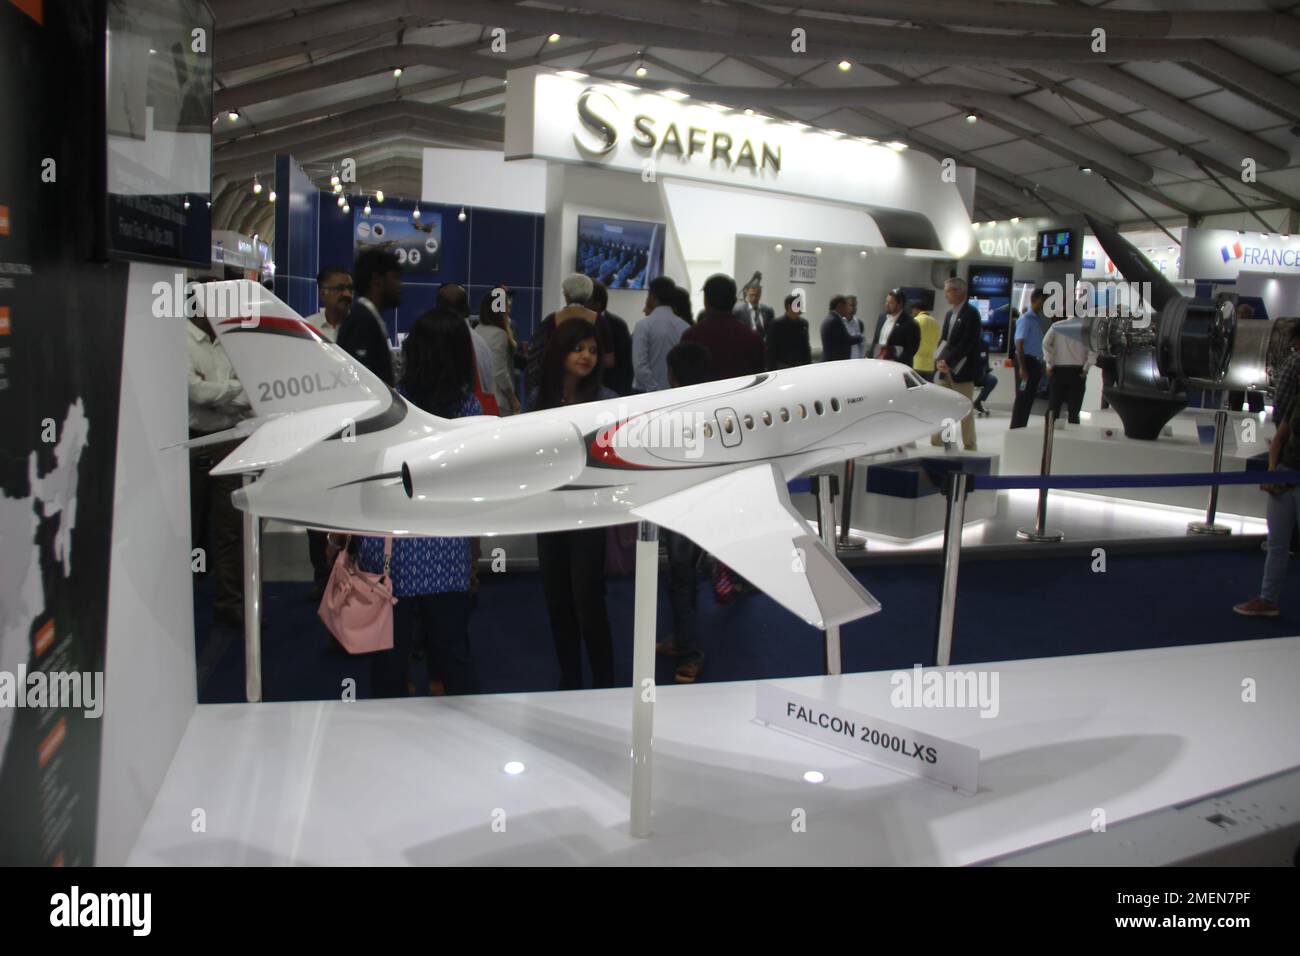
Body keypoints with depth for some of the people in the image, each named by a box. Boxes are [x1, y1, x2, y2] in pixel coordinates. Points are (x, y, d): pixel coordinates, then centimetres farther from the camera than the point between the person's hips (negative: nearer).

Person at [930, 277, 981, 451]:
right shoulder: (949, 314, 16)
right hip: (944, 370, 7)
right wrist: (939, 360, -4)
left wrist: (948, 362, -18)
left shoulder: (971, 313, -9)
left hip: (961, 371, -7)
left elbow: (967, 343, -16)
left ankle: (969, 447, 8)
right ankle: (936, 443, 13)